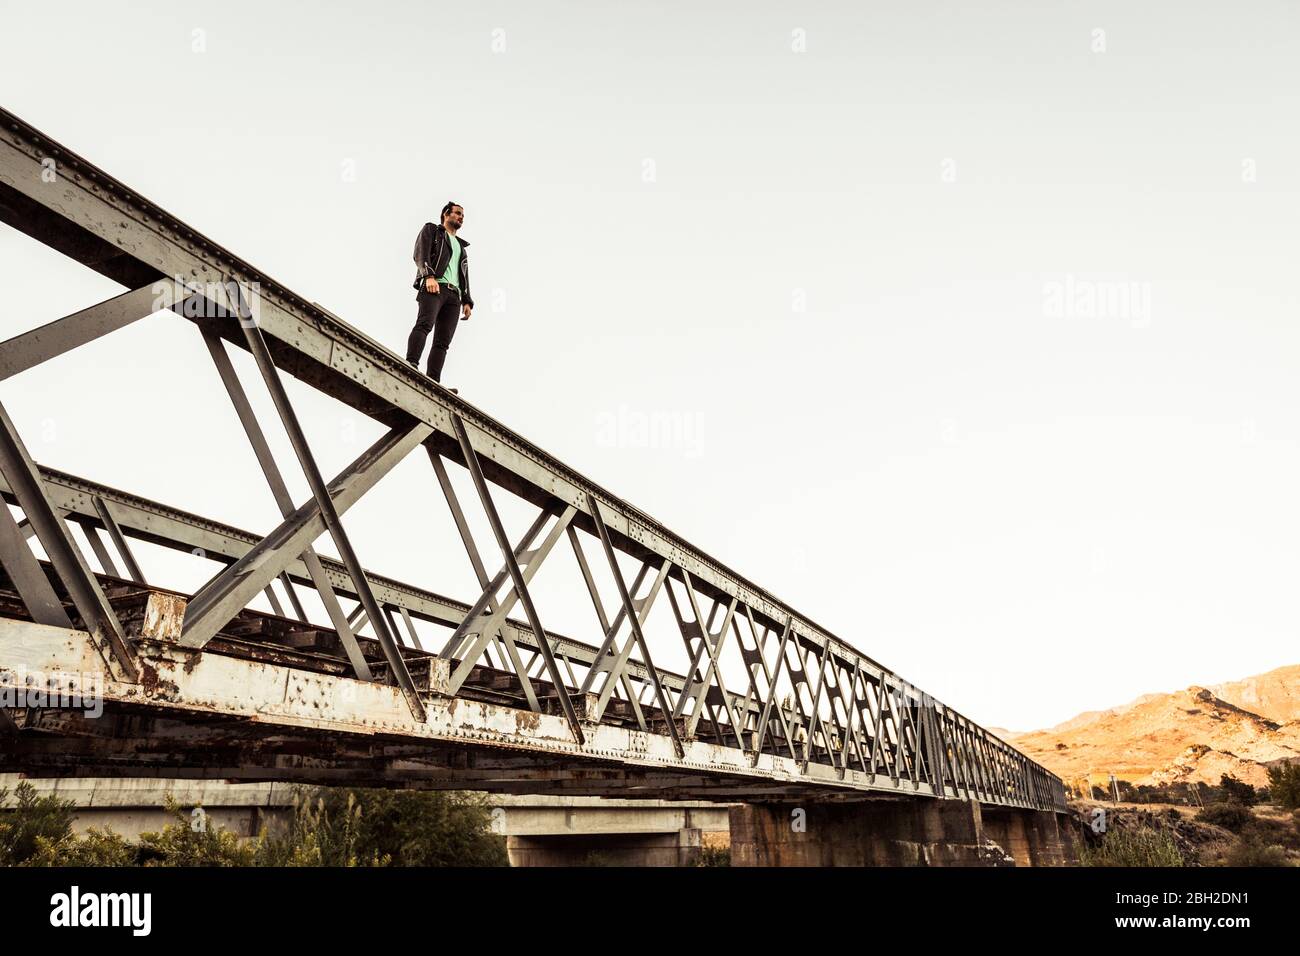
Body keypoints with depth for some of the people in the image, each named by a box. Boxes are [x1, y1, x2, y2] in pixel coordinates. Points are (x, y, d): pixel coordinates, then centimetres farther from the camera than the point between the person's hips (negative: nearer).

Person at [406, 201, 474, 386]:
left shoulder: (461, 246, 37)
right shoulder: (431, 230, 20)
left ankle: (433, 383, -23)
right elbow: (421, 254, 1)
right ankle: (411, 365, -43)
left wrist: (467, 301, 13)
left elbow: (464, 277, 29)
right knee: (425, 324, -28)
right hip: (434, 286, -5)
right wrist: (429, 275, -17)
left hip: (454, 295, 5)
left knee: (443, 341, -11)